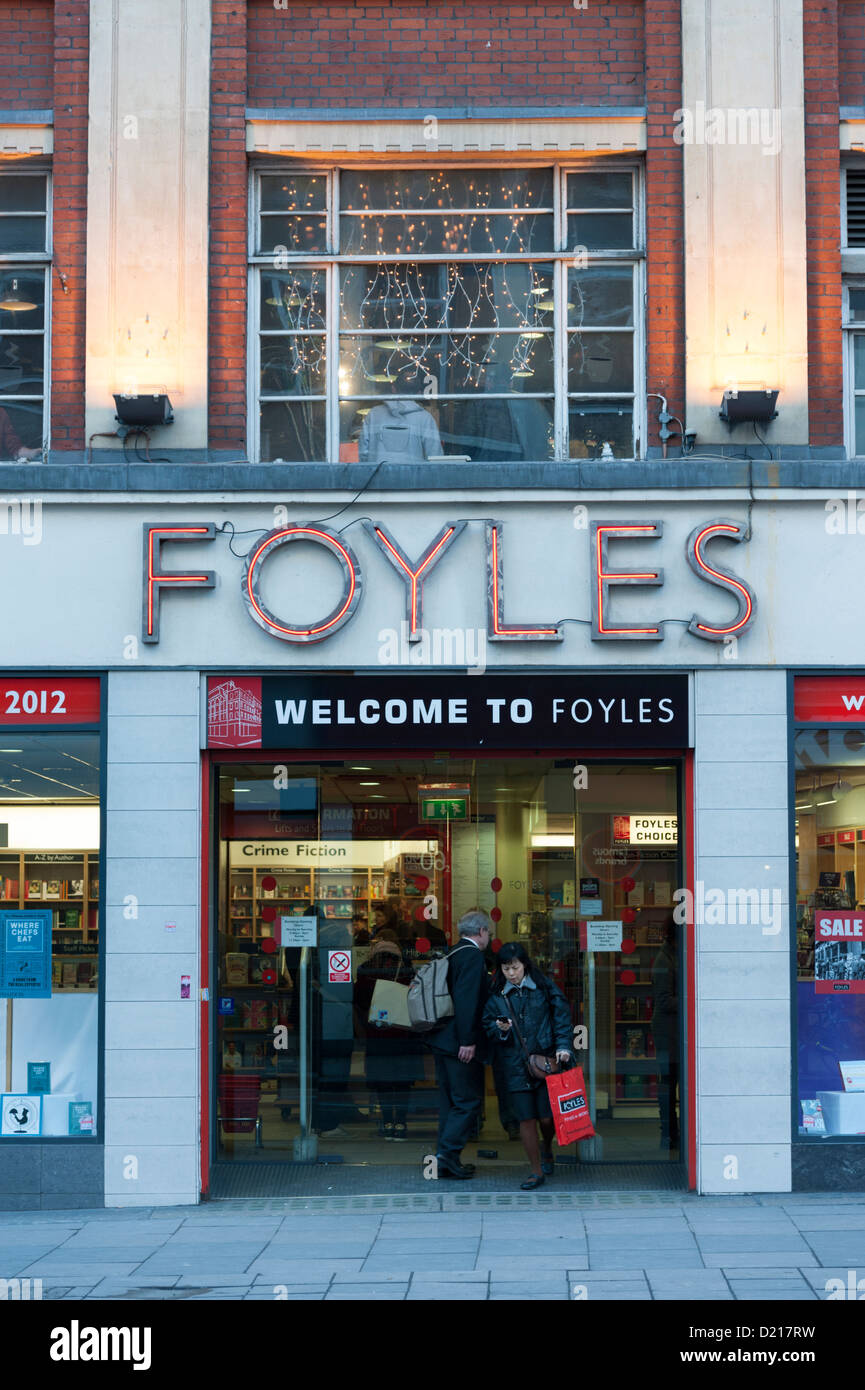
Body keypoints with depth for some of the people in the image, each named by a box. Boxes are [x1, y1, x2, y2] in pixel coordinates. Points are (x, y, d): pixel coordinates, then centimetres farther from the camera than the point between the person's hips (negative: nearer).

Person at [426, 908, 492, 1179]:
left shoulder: (451, 954, 15)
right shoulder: (473, 956, -12)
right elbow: (467, 1000, -21)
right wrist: (468, 1041, -22)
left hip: (442, 1040, 9)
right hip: (460, 1041, -9)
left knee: (450, 1101, 13)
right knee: (468, 1100, -4)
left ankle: (445, 1161, 16)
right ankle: (447, 1153, -9)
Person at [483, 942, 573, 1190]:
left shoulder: (544, 988, 0)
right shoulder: (496, 995, 6)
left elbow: (562, 1016, 2)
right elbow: (487, 1025, 13)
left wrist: (563, 1046, -8)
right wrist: (500, 1029, -9)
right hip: (516, 1065, 2)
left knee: (546, 1117, -1)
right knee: (526, 1119, -1)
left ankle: (547, 1150, 32)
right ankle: (537, 1171, 11)